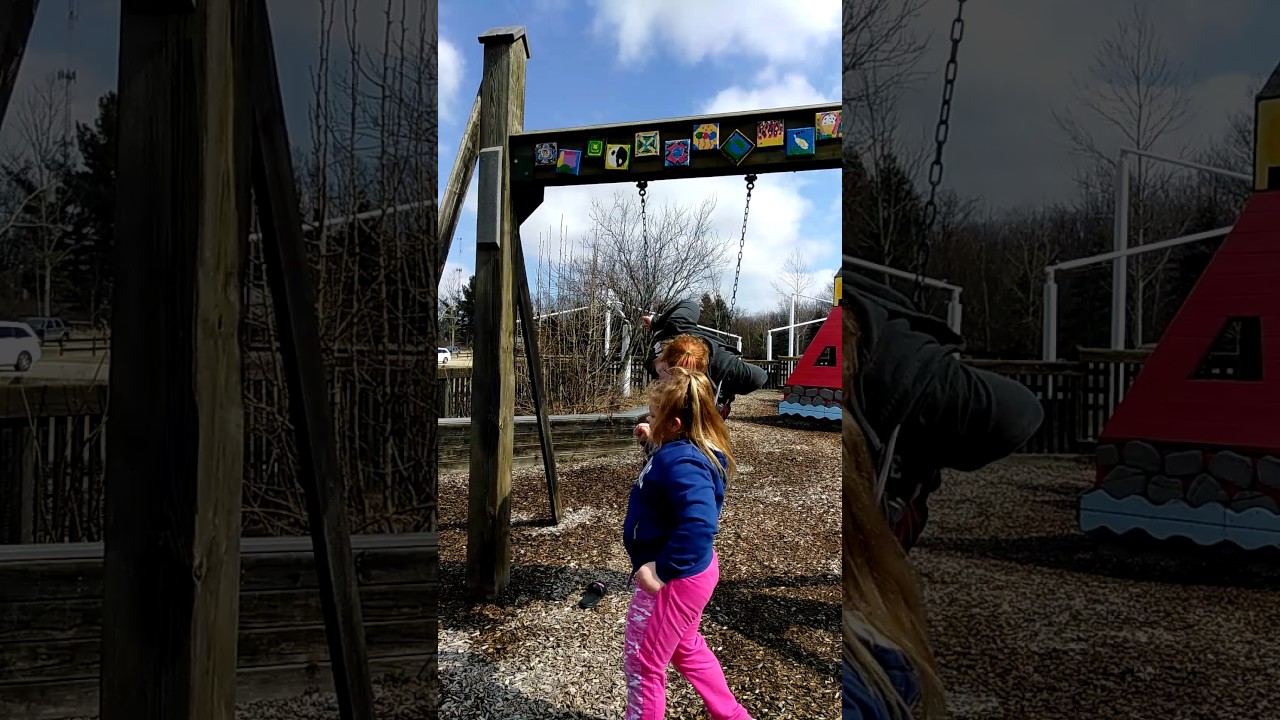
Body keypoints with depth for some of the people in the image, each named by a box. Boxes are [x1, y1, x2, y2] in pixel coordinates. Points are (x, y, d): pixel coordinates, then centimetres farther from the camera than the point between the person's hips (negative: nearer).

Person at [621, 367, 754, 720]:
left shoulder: (681, 462, -30)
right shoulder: (680, 451, 0)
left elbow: (700, 525, -40)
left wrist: (662, 569, -32)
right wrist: (653, 442, 13)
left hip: (673, 578, -11)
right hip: (687, 572, 11)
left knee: (642, 662, 10)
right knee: (687, 649, 30)